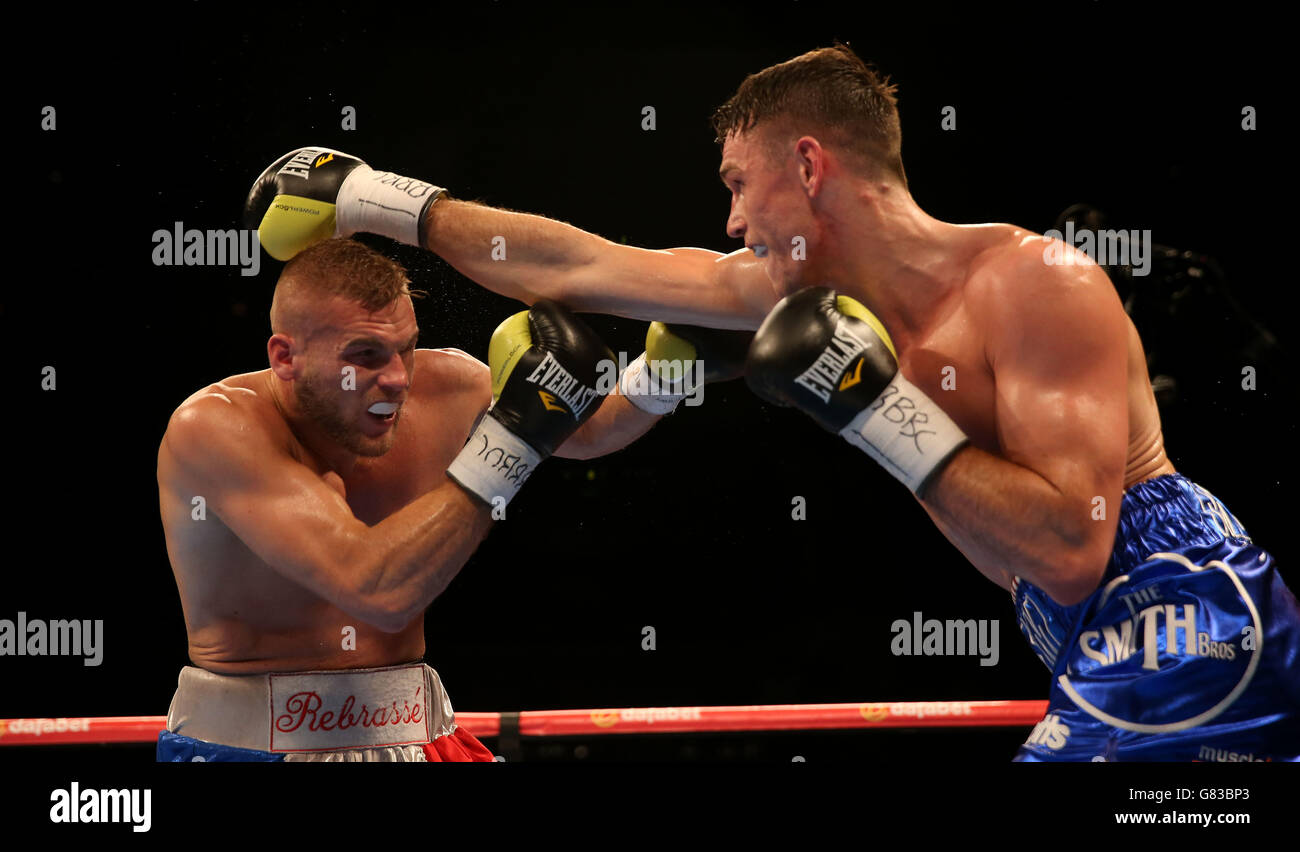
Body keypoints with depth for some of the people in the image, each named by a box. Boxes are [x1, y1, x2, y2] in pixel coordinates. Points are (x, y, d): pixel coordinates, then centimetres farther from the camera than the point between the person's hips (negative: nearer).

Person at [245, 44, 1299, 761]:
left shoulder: (1038, 283, -16)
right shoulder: (813, 284, 9)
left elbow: (1069, 551, -24)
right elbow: (585, 268, 15)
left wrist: (884, 413, -23)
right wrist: (370, 198, 19)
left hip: (1173, 612, -9)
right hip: (1109, 646, 9)